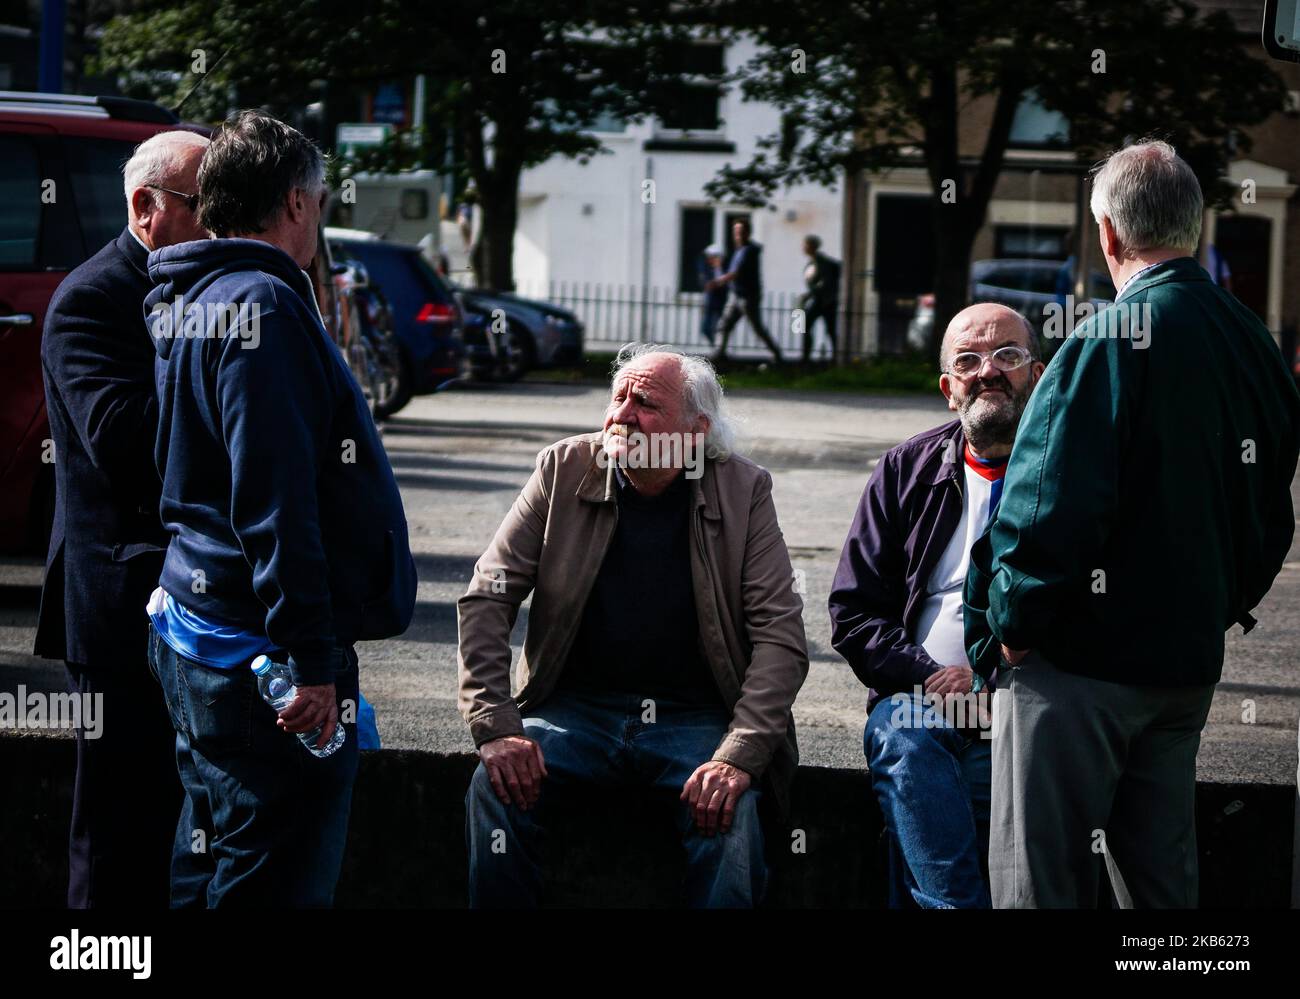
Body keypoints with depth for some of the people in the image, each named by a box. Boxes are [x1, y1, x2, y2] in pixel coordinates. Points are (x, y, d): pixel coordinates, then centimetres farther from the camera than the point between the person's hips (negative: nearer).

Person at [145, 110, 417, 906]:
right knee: (276, 880, -6)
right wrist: (314, 661, -22)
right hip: (261, 656, -10)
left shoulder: (185, 301, 15)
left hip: (192, 628, 10)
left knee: (210, 861, 18)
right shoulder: (262, 304, -16)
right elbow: (276, 501, -23)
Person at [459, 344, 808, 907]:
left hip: (694, 721, -1)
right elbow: (486, 599, -1)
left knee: (731, 814, -30)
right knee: (496, 786, -26)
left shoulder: (742, 492, -1)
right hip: (576, 709, 1)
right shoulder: (566, 471, 1)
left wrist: (739, 755, -21)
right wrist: (496, 727, -14)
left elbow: (780, 634, -6)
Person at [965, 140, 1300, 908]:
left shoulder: (1114, 340, -16)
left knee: (1041, 880, -3)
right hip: (1189, 661, 8)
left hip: (1084, 663, -7)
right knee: (1162, 875, 14)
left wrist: (1014, 623, -10)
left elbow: (1055, 506, -21)